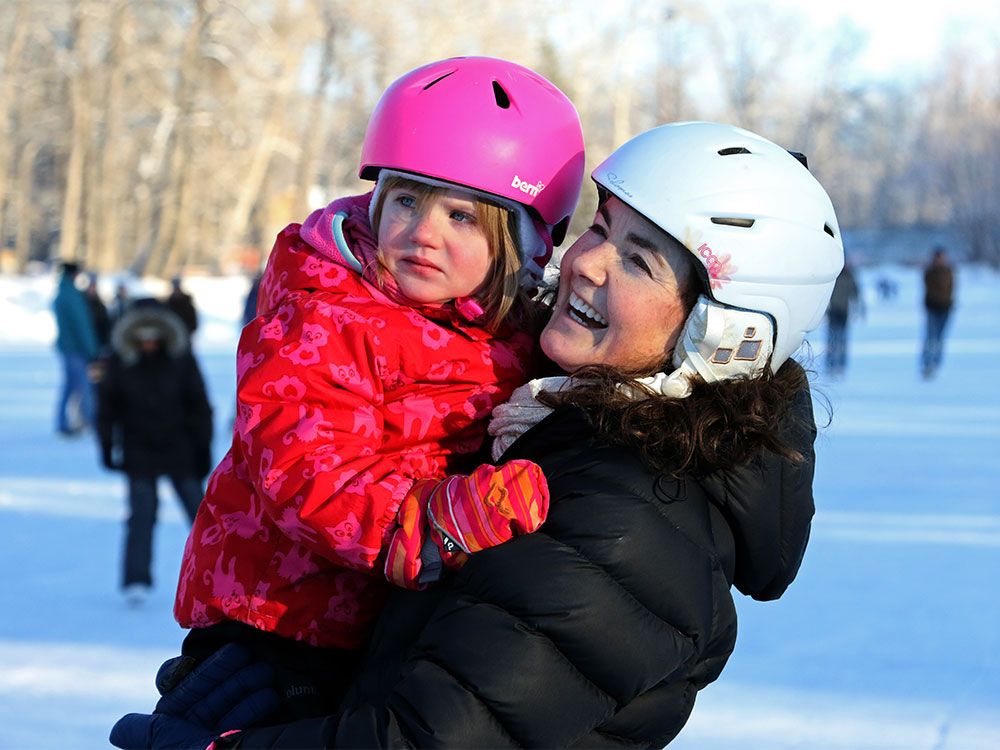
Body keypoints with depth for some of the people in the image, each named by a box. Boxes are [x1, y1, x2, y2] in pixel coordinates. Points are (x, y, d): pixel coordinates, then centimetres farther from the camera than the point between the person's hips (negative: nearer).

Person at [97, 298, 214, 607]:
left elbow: (199, 406, 0)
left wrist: (203, 449, -1)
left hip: (179, 451, 1)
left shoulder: (181, 358, -6)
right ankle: (136, 582, -8)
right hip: (139, 454, -1)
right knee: (142, 514, -11)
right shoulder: (120, 360, -6)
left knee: (199, 511, 8)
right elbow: (107, 405, 3)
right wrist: (107, 446, 0)